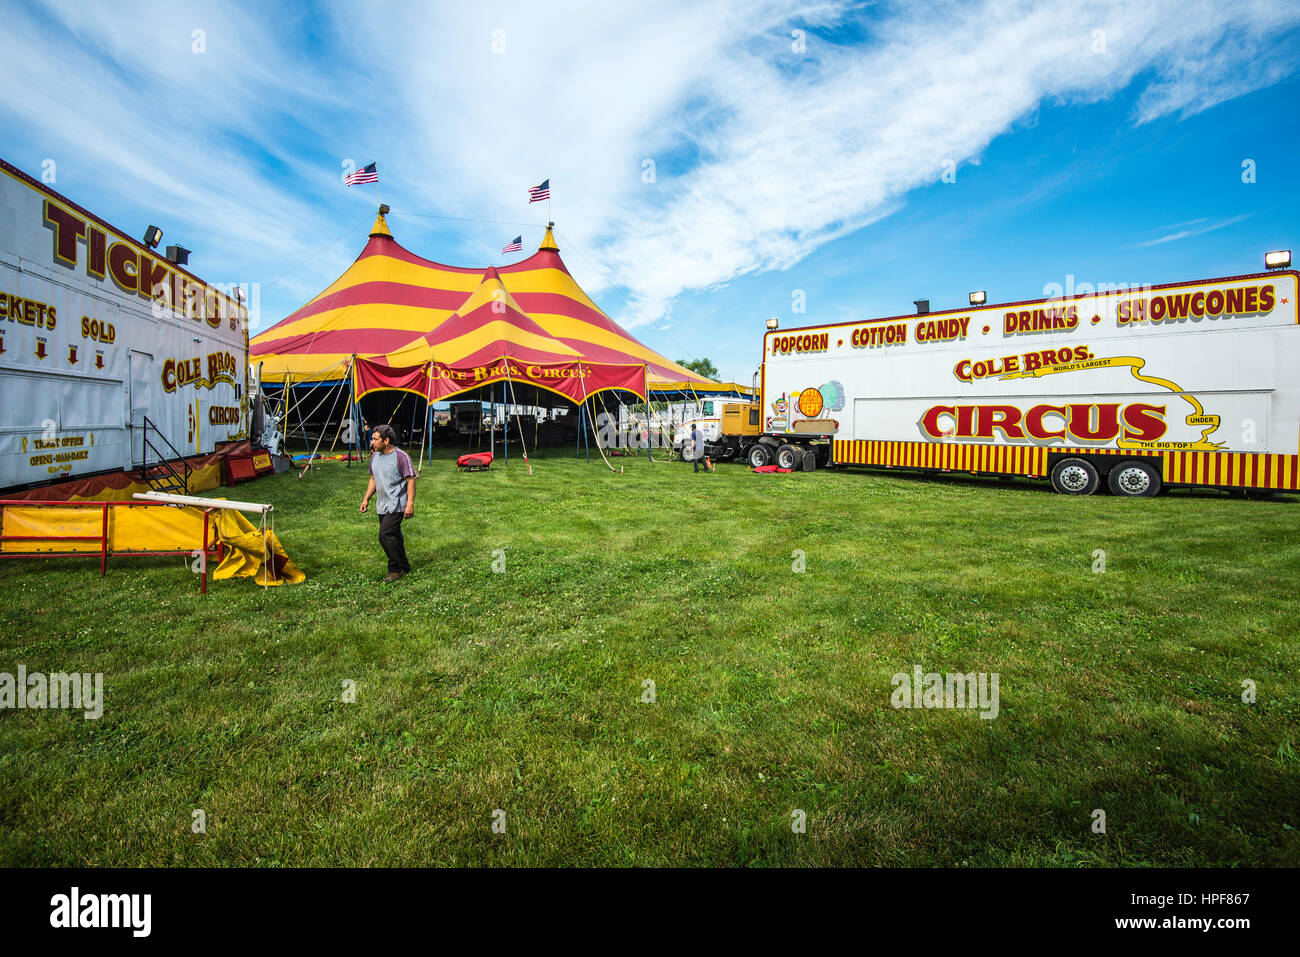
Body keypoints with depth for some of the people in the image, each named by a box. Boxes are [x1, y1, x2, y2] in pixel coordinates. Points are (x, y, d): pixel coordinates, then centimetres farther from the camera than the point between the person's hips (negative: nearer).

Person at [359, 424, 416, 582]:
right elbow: (373, 479, 21)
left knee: (386, 535, -15)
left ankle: (395, 569, -1)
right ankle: (404, 566, 25)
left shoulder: (401, 456, -13)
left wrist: (410, 504, -18)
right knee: (394, 535, 13)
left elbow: (411, 480, -13)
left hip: (396, 505, -8)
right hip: (381, 505, 8)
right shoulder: (375, 456, 10)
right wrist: (366, 499, 16)